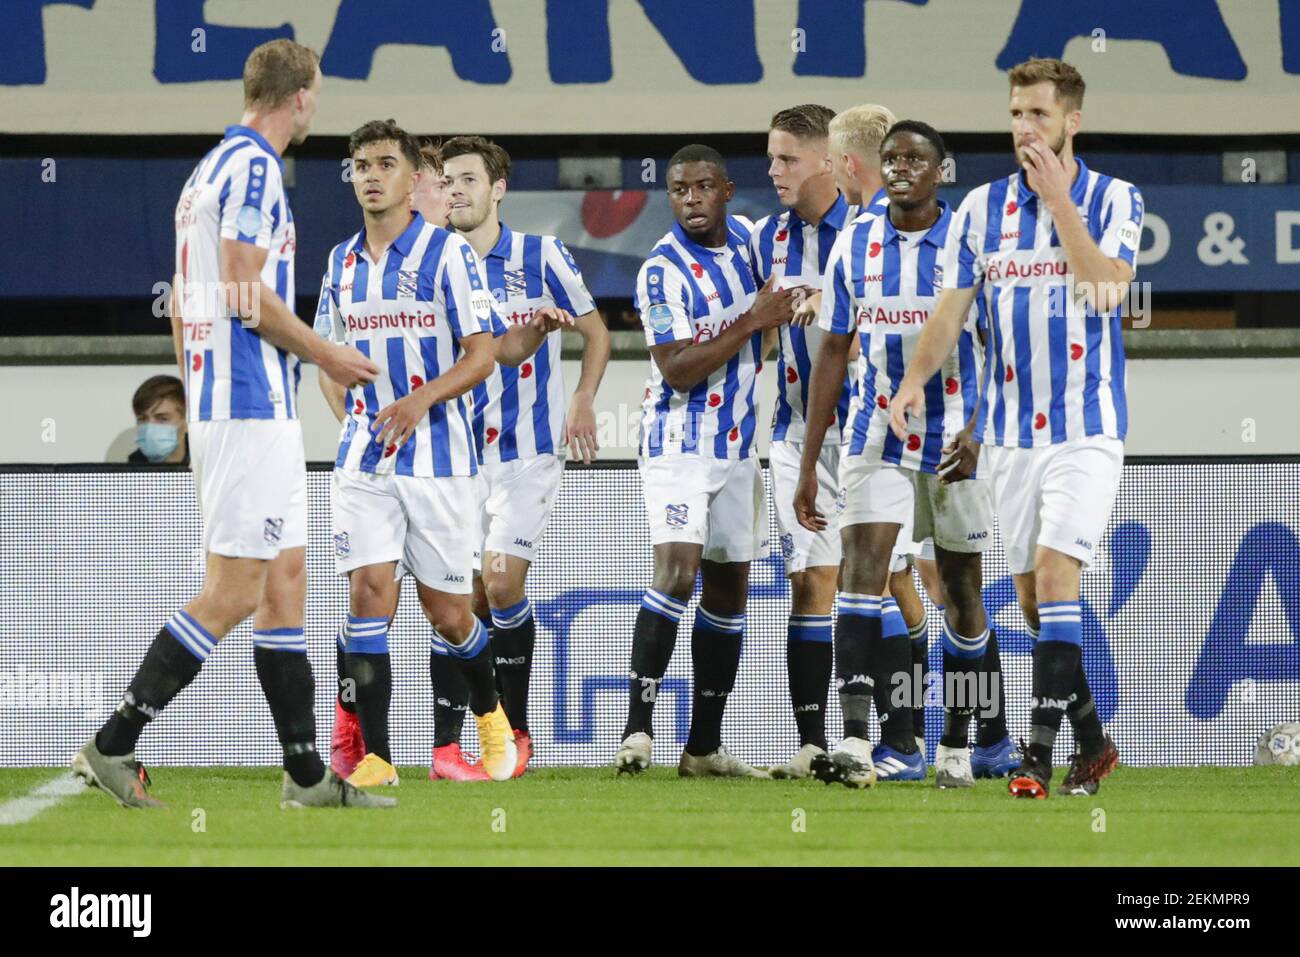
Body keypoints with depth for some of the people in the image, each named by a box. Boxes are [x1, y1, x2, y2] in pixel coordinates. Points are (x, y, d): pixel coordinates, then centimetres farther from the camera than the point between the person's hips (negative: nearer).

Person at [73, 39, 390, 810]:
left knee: (285, 580, 10)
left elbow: (183, 304, 21)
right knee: (234, 593, -9)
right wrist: (329, 356, -7)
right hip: (252, 406, -10)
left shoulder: (215, 167, 17)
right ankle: (113, 746, -8)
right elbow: (246, 293, -19)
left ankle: (308, 776, 11)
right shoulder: (252, 166, -12)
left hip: (217, 397, 10)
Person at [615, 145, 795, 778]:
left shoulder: (742, 239, 6)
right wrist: (752, 321, -21)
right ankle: (637, 730, -24)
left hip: (737, 444, 8)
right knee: (676, 570, -23)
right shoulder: (663, 270, -17)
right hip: (679, 444, -8)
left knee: (729, 585, 9)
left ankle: (705, 747, 15)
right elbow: (677, 370, -23)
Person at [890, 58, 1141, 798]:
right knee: (1031, 597, 6)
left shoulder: (1115, 200, -2)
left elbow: (1106, 290, -18)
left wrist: (1058, 199, -16)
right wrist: (917, 377, -9)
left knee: (1055, 573, -18)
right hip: (1011, 429, 4)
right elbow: (951, 310, 7)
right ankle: (1093, 742, 21)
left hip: (1087, 429, -4)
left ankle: (1040, 755, -21)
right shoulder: (983, 207, 7)